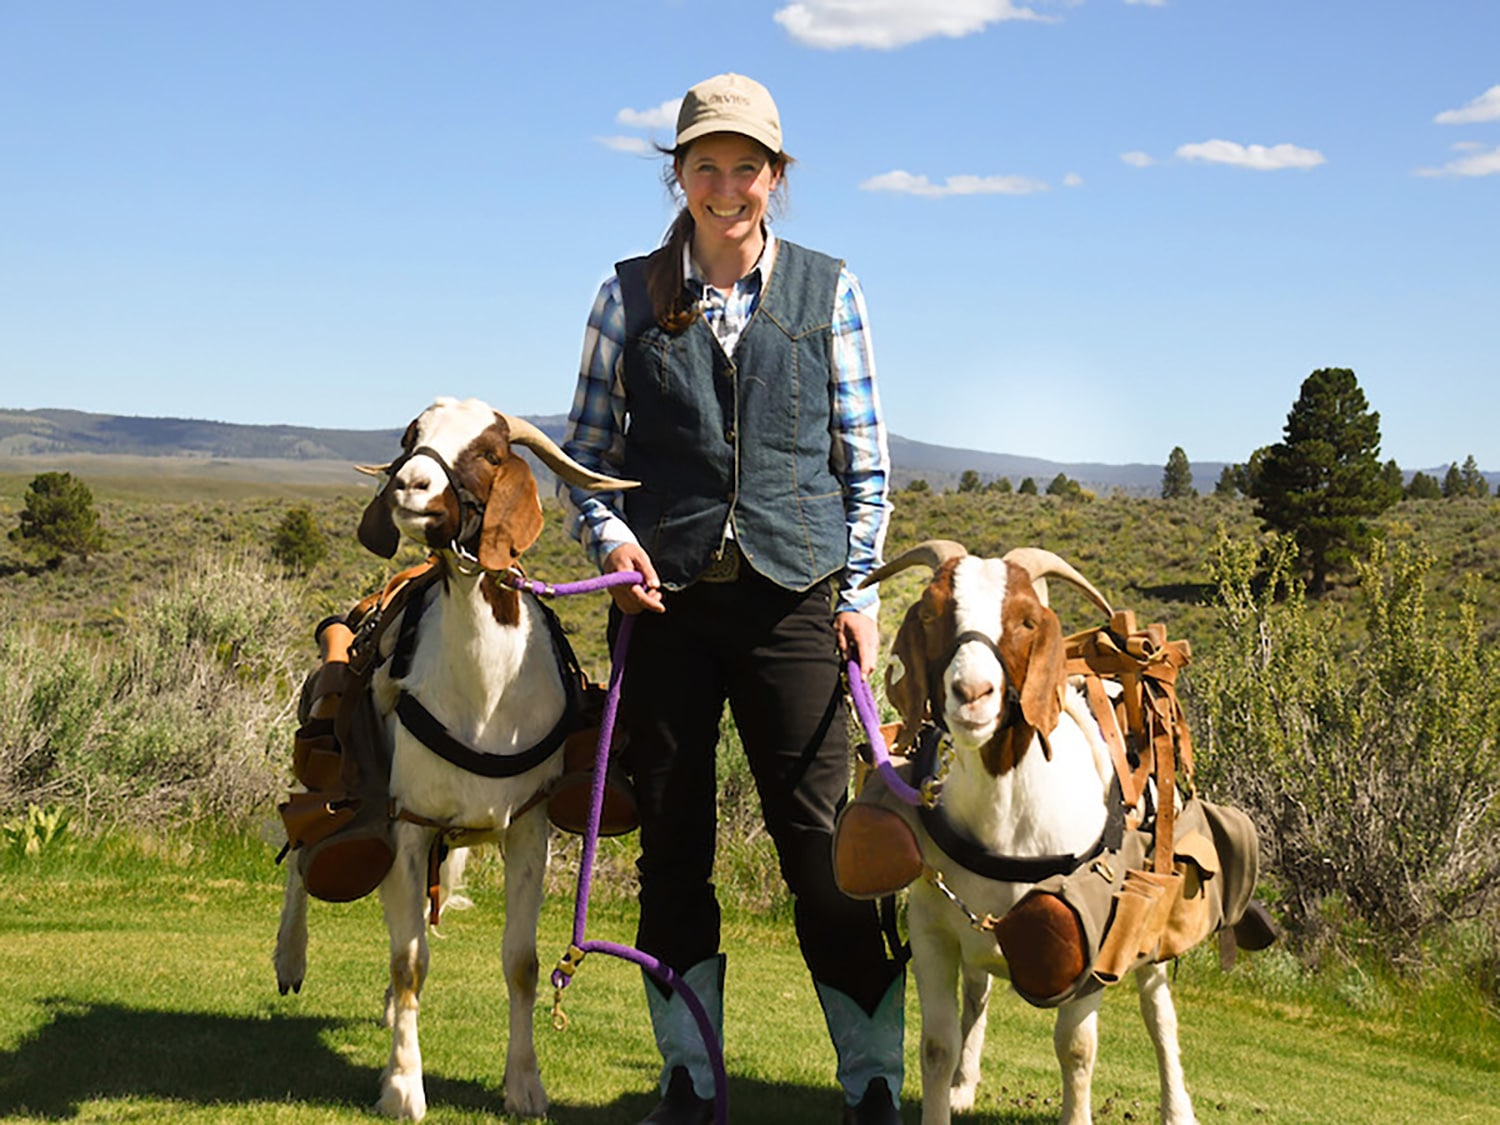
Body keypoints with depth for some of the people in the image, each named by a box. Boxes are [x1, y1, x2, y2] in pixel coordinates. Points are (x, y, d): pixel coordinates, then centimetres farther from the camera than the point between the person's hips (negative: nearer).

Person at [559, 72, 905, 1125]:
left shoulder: (828, 290, 7)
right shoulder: (632, 295, 8)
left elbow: (864, 458, 8)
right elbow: (586, 447, 13)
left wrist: (862, 592, 0)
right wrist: (608, 531, -7)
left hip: (793, 597, -1)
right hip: (666, 599, 2)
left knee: (821, 844, -3)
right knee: (674, 843, 6)